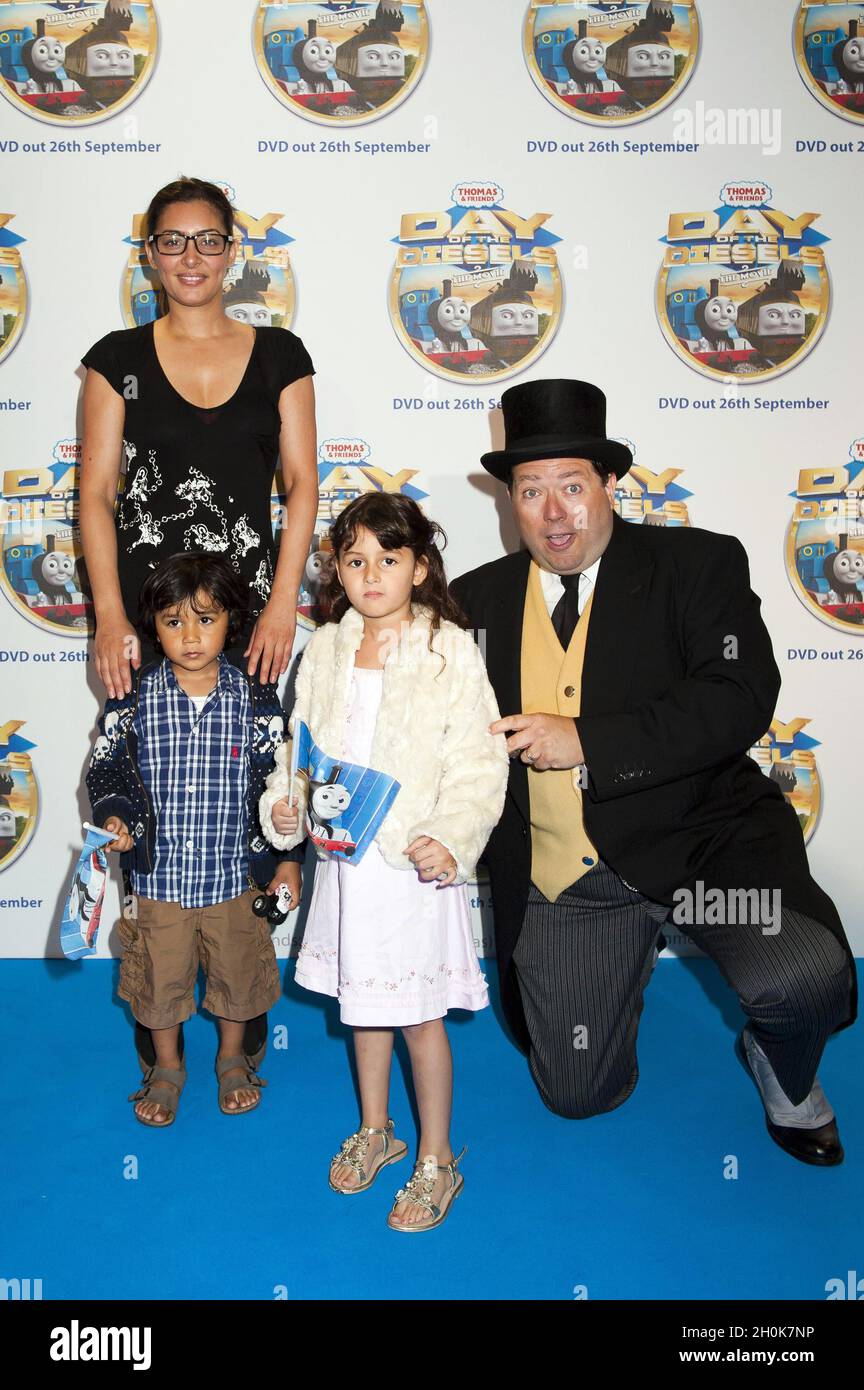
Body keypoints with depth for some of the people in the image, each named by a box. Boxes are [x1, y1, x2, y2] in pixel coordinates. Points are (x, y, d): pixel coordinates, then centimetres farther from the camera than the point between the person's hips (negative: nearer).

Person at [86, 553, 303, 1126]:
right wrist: (114, 817, -17)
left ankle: (233, 1059, 43)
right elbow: (106, 767, 2)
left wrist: (288, 857, -1)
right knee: (160, 976, 15)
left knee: (237, 971, 17)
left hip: (236, 870, 0)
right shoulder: (133, 696, -7)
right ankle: (167, 1068, 40)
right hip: (158, 871, 0)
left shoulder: (255, 696, -7)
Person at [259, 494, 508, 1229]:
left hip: (414, 864, -5)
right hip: (344, 858, 5)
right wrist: (284, 802, -4)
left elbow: (479, 764, -14)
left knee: (419, 1017, 8)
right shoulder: (324, 650, 3)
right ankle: (375, 1128, 44)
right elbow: (301, 742, 12)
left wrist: (451, 839, -26)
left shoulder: (451, 651, -12)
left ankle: (437, 1161, 29)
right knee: (362, 1002, 21)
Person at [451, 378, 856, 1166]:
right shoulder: (479, 599, 5)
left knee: (805, 978, -29)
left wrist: (587, 742, -25)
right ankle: (625, 966, 40)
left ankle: (784, 1072, 10)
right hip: (561, 876, 3)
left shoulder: (700, 564, -5)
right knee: (577, 1095, 7)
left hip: (701, 840, -2)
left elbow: (741, 699, -19)